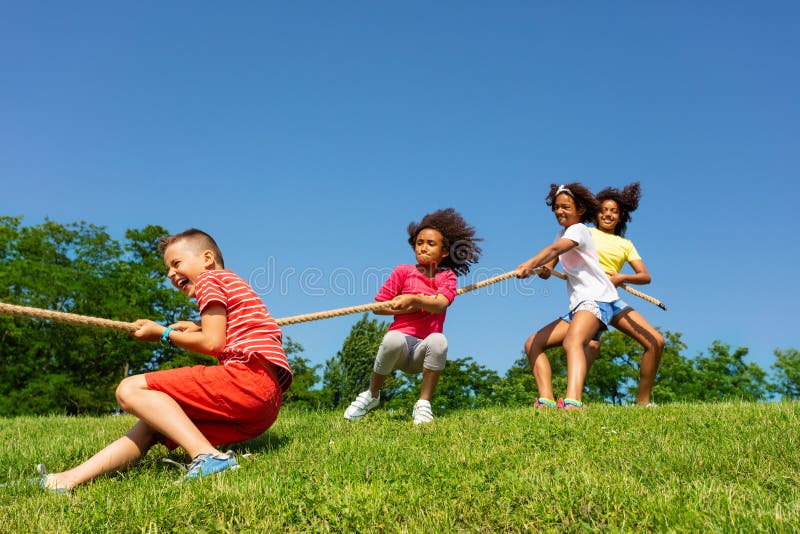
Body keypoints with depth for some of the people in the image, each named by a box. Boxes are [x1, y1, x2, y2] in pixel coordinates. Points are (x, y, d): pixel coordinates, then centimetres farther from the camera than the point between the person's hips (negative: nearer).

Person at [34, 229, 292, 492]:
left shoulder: (210, 278, 6)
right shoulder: (233, 283, 33)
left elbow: (213, 343, -6)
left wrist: (164, 334, 8)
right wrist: (200, 329, 24)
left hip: (248, 377, -10)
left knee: (130, 389, -12)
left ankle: (208, 457, -26)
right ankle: (72, 478, 10)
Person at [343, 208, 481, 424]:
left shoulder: (447, 276, 8)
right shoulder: (403, 271, 6)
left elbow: (440, 305, -14)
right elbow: (378, 306, 3)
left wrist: (414, 299, -30)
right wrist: (409, 308, -7)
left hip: (423, 350, 0)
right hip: (402, 337, 0)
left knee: (438, 340, -34)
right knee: (393, 339, -36)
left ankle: (423, 404, -19)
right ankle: (371, 395, -10)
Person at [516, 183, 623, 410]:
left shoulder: (578, 229, -3)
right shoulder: (562, 234, 24)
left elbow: (555, 249, -23)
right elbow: (553, 257, 14)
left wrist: (530, 264, -41)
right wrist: (545, 269, -11)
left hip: (596, 299, -9)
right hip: (577, 307, 9)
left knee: (572, 342, -37)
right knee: (533, 344, 0)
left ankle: (573, 403, -57)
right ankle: (546, 402, -13)